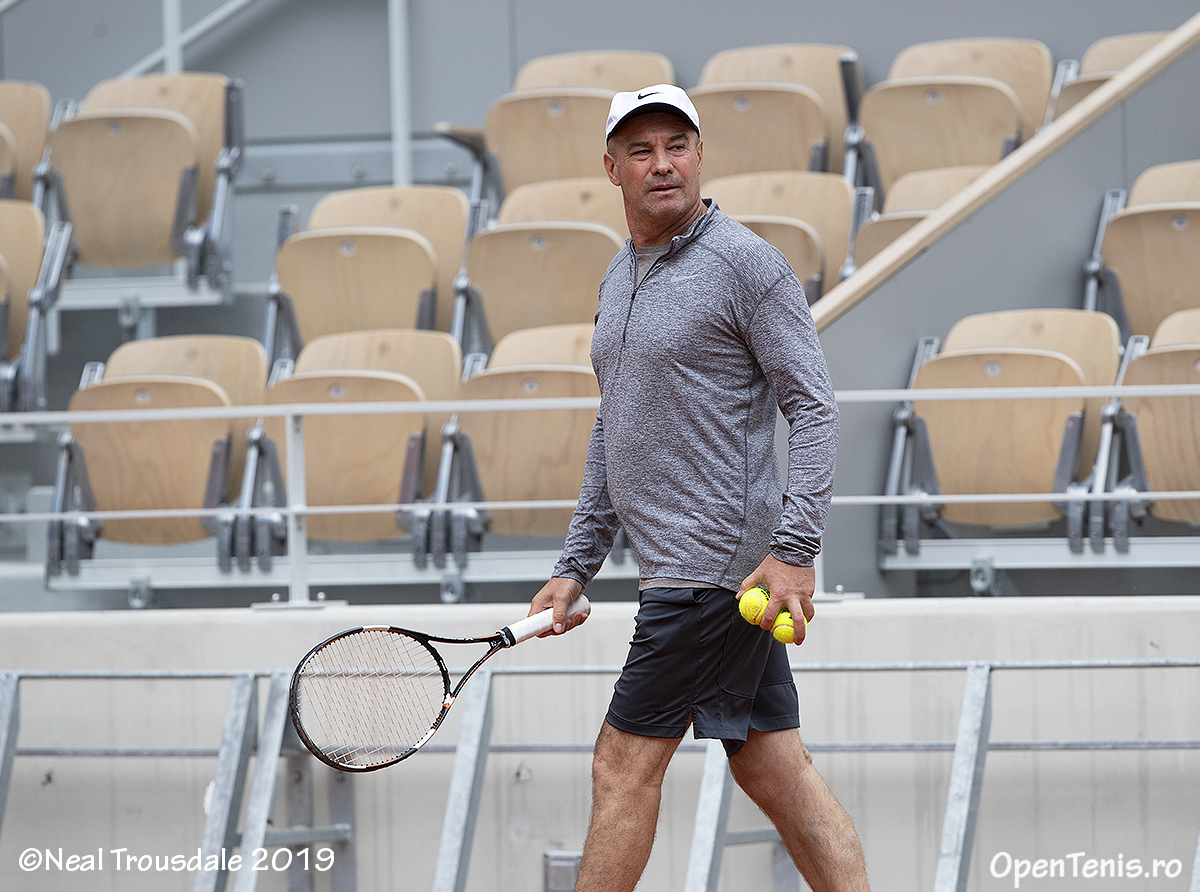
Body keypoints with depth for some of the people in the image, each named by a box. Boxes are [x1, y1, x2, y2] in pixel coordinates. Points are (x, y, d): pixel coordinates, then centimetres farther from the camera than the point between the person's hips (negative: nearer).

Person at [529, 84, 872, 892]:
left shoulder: (745, 263, -9)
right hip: (679, 560, 9)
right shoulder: (621, 278, 17)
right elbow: (614, 431, 24)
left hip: (714, 557, -9)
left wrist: (795, 549, -22)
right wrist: (577, 566, 20)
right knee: (775, 771, 6)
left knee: (626, 763, -4)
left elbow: (814, 407, -13)